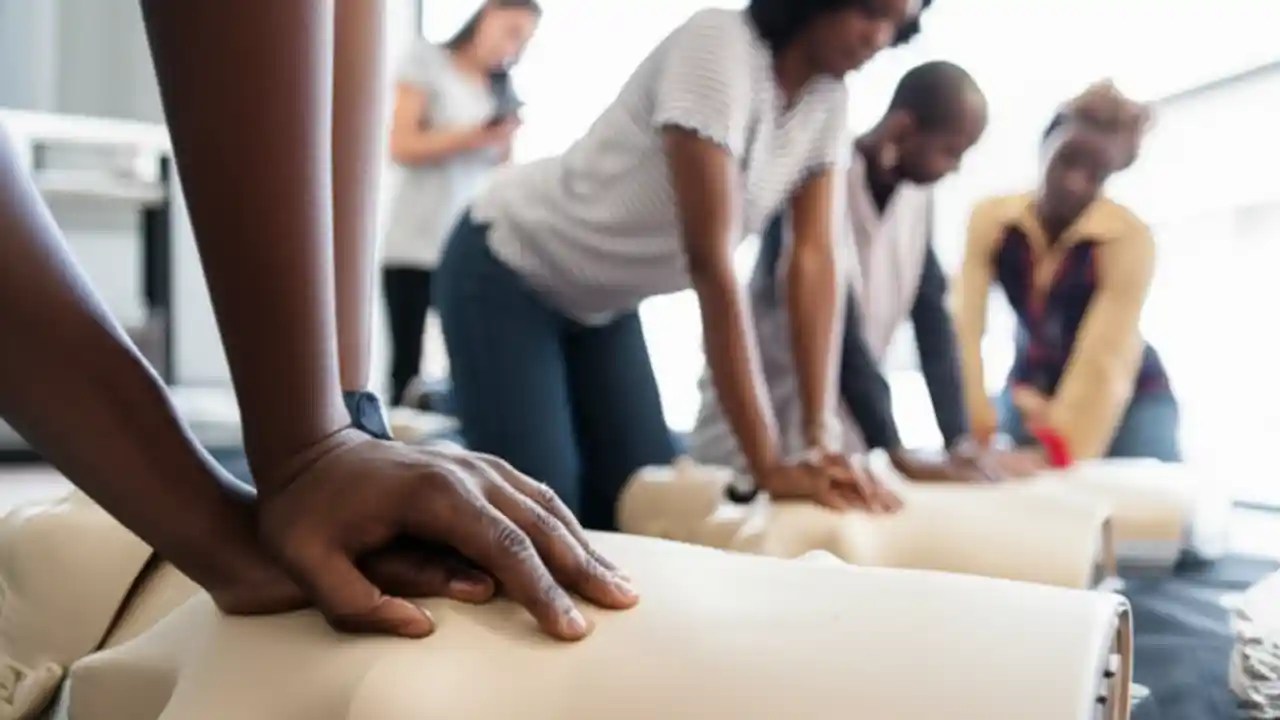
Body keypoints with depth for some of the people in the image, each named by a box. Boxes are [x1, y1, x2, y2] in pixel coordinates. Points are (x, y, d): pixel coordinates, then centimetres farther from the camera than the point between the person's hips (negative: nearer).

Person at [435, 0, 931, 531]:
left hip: (604, 301, 8)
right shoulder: (720, 46, -31)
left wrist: (818, 437, -18)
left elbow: (814, 259, -11)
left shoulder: (829, 98, -8)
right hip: (509, 274, -7)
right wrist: (767, 464, -36)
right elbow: (710, 261, -36)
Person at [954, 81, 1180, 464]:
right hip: (1031, 387, 2)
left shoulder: (1128, 239, -23)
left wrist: (1061, 453, -47)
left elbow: (1104, 362, -33)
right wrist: (976, 421, -42)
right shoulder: (991, 221, -16)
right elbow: (964, 328, -26)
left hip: (1129, 398, -2)